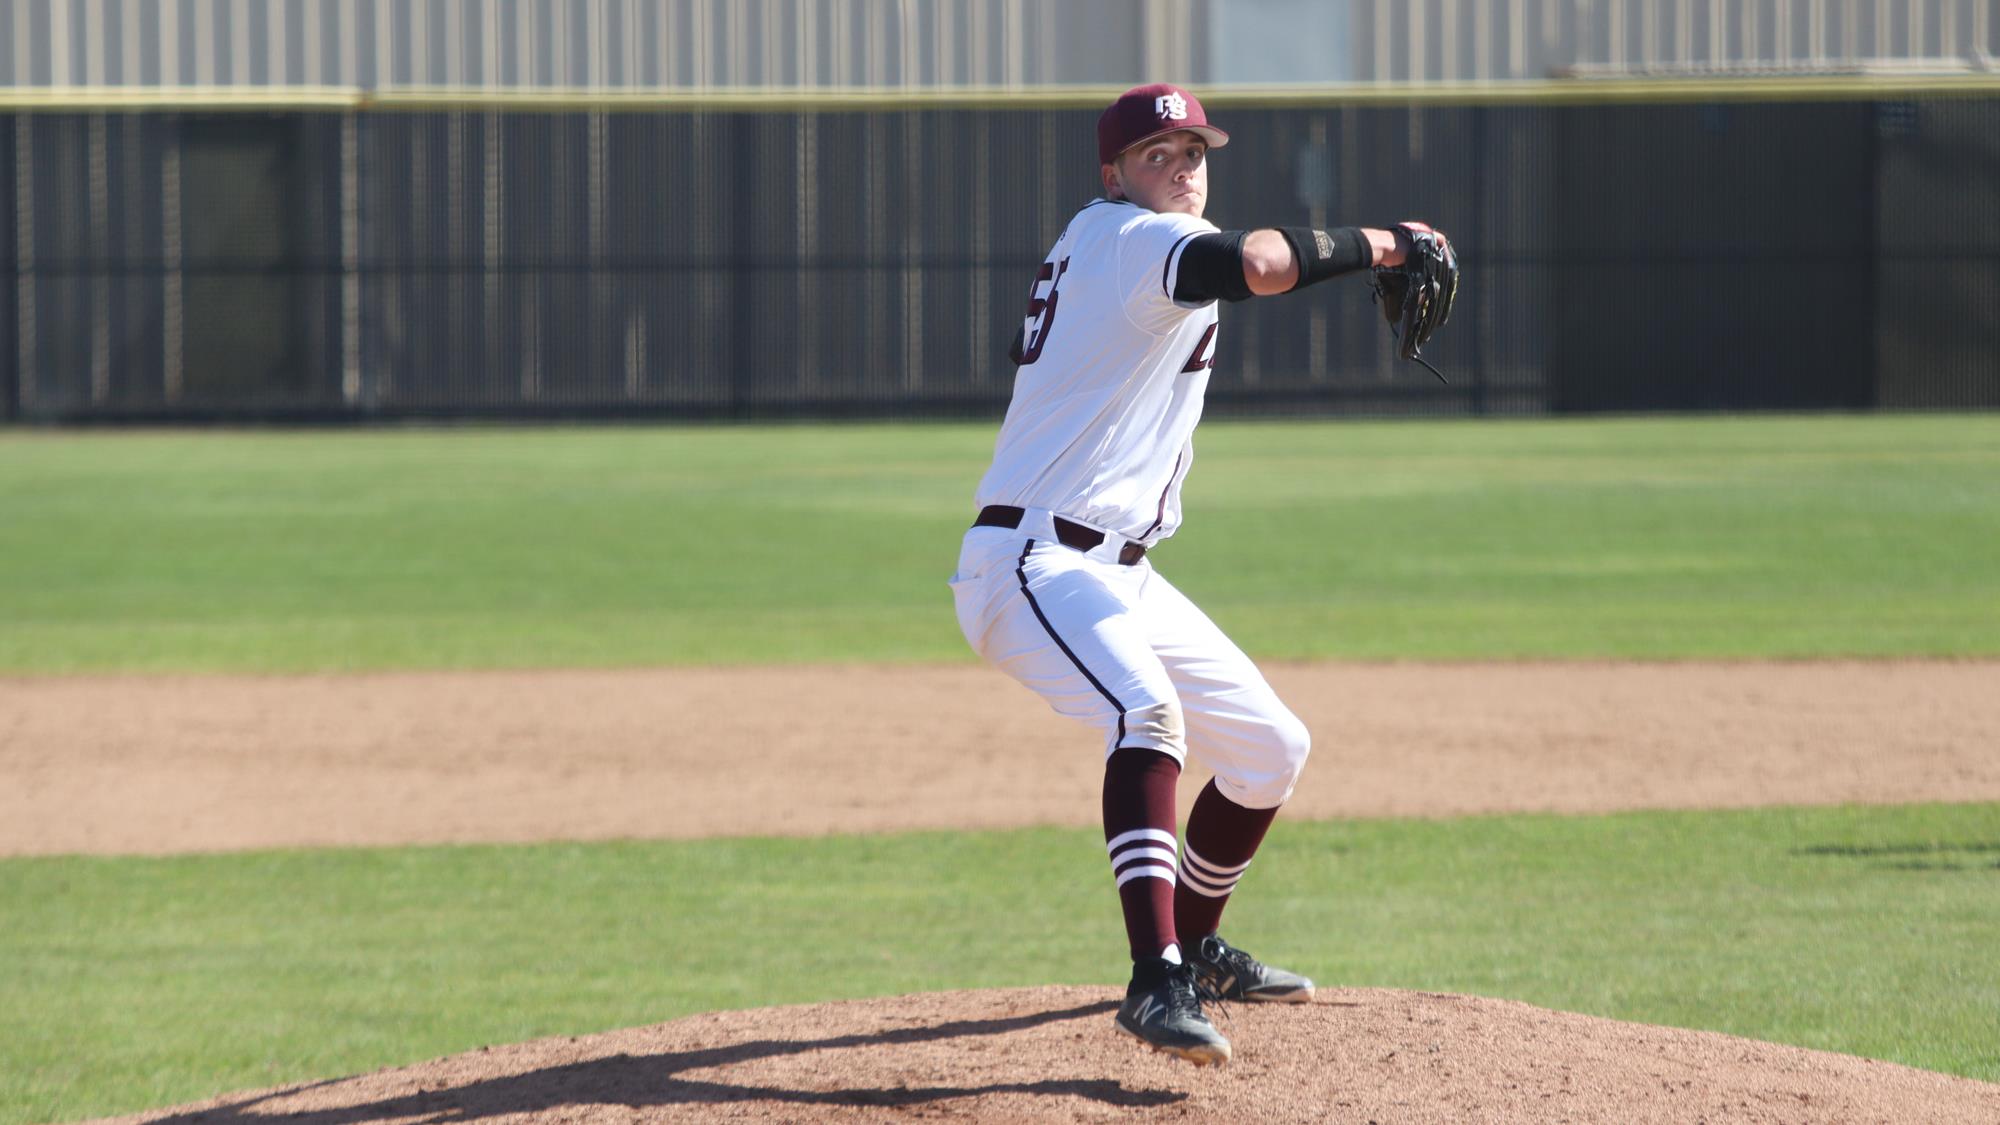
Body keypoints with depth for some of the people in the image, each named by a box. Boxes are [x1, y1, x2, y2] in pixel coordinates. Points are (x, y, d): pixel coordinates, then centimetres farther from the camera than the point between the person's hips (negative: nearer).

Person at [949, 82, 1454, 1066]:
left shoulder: (1092, 247, 17)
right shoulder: (1133, 236, -13)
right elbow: (1256, 264, -32)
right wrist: (1386, 242, -21)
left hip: (1120, 573, 11)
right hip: (1030, 566, -11)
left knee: (1269, 750, 17)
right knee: (1146, 710, -37)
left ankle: (1195, 949, 36)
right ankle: (1157, 981, -49)